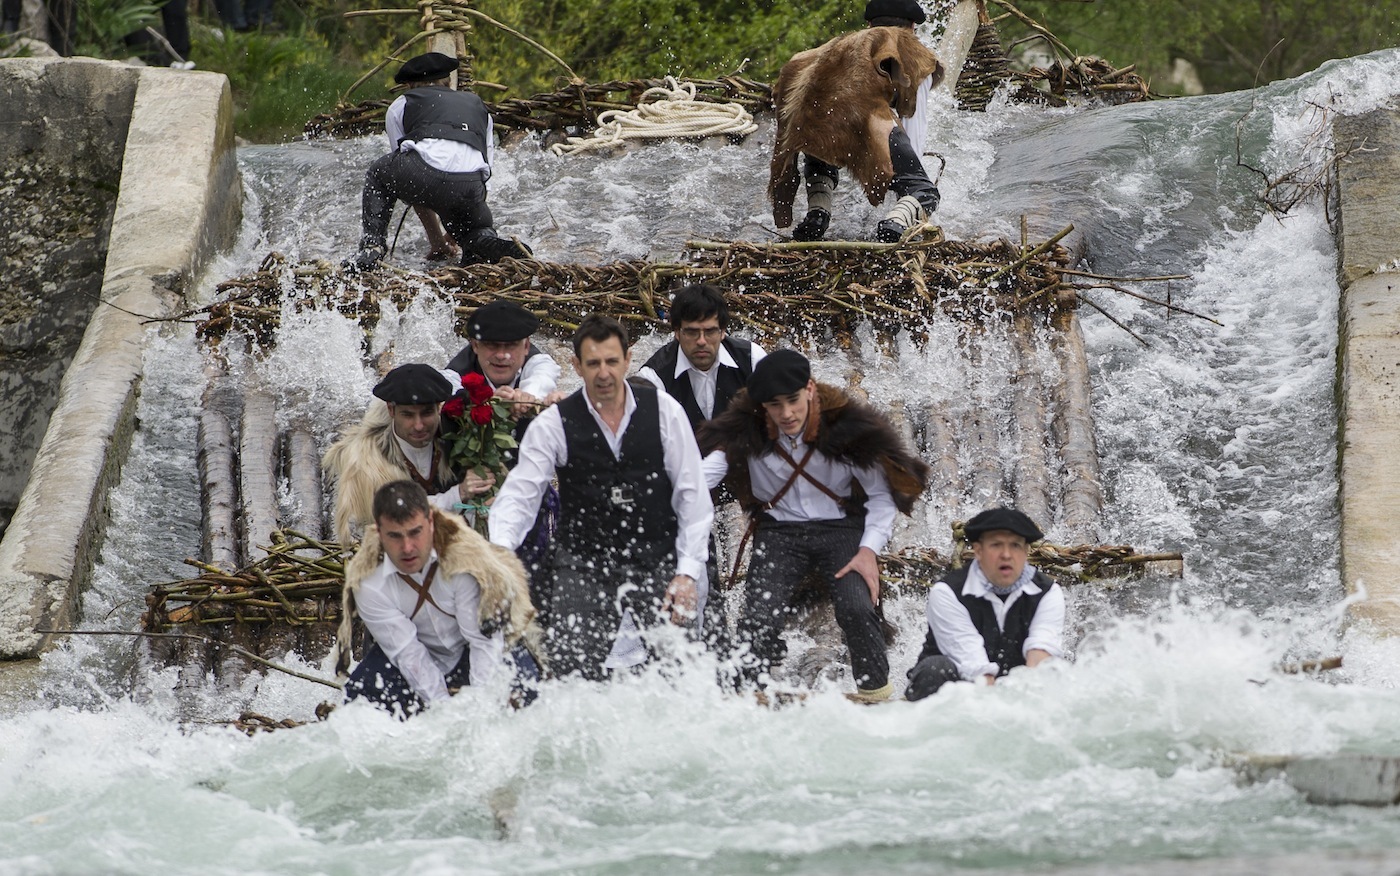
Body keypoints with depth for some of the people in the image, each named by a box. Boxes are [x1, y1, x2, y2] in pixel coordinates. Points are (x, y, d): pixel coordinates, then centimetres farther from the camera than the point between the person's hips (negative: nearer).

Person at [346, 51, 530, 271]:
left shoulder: (400, 105, 30)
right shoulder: (477, 104, 39)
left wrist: (434, 232, 43)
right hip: (471, 186, 2)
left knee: (379, 174, 32)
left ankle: (372, 246, 14)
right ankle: (497, 249, -7)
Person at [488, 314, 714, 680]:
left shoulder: (664, 411, -1)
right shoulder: (554, 424, -3)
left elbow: (692, 494, 1)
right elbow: (519, 495, -8)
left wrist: (688, 571, -7)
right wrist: (500, 550, -28)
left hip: (656, 562, 0)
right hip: (583, 564, 0)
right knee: (575, 676, -11)